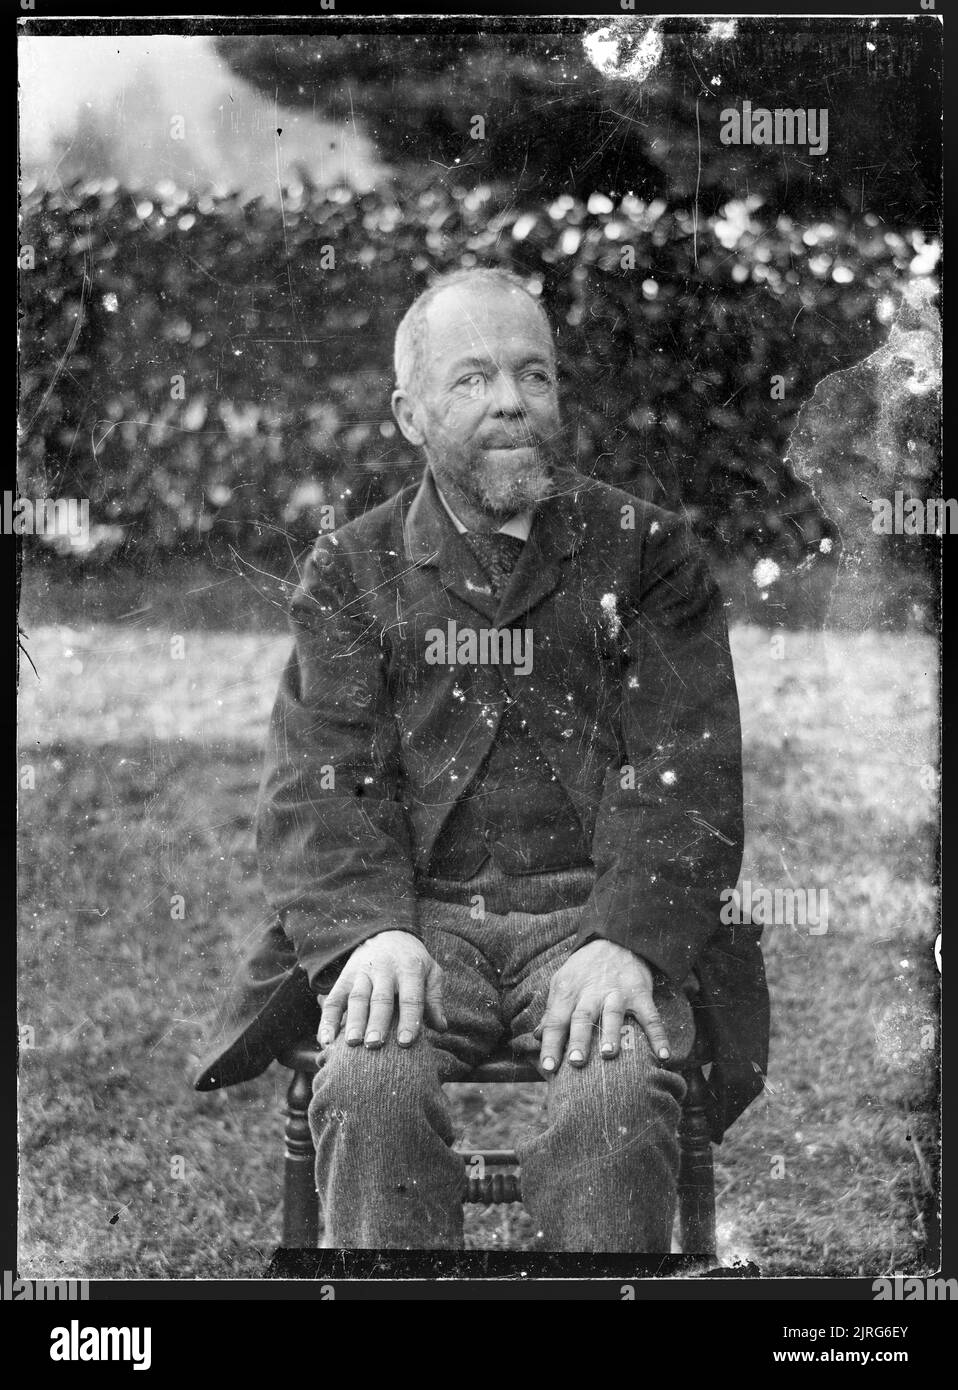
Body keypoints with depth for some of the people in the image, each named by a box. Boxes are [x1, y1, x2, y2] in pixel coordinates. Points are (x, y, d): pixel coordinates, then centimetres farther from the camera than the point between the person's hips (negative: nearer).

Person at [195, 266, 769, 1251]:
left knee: (616, 1103, -30)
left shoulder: (645, 551, 10)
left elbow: (686, 774, 1)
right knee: (369, 1088, -30)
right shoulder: (351, 570, 13)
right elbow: (317, 781, 2)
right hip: (421, 915, 1)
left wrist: (629, 943, -16)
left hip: (597, 912, 0)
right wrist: (370, 931, -17)